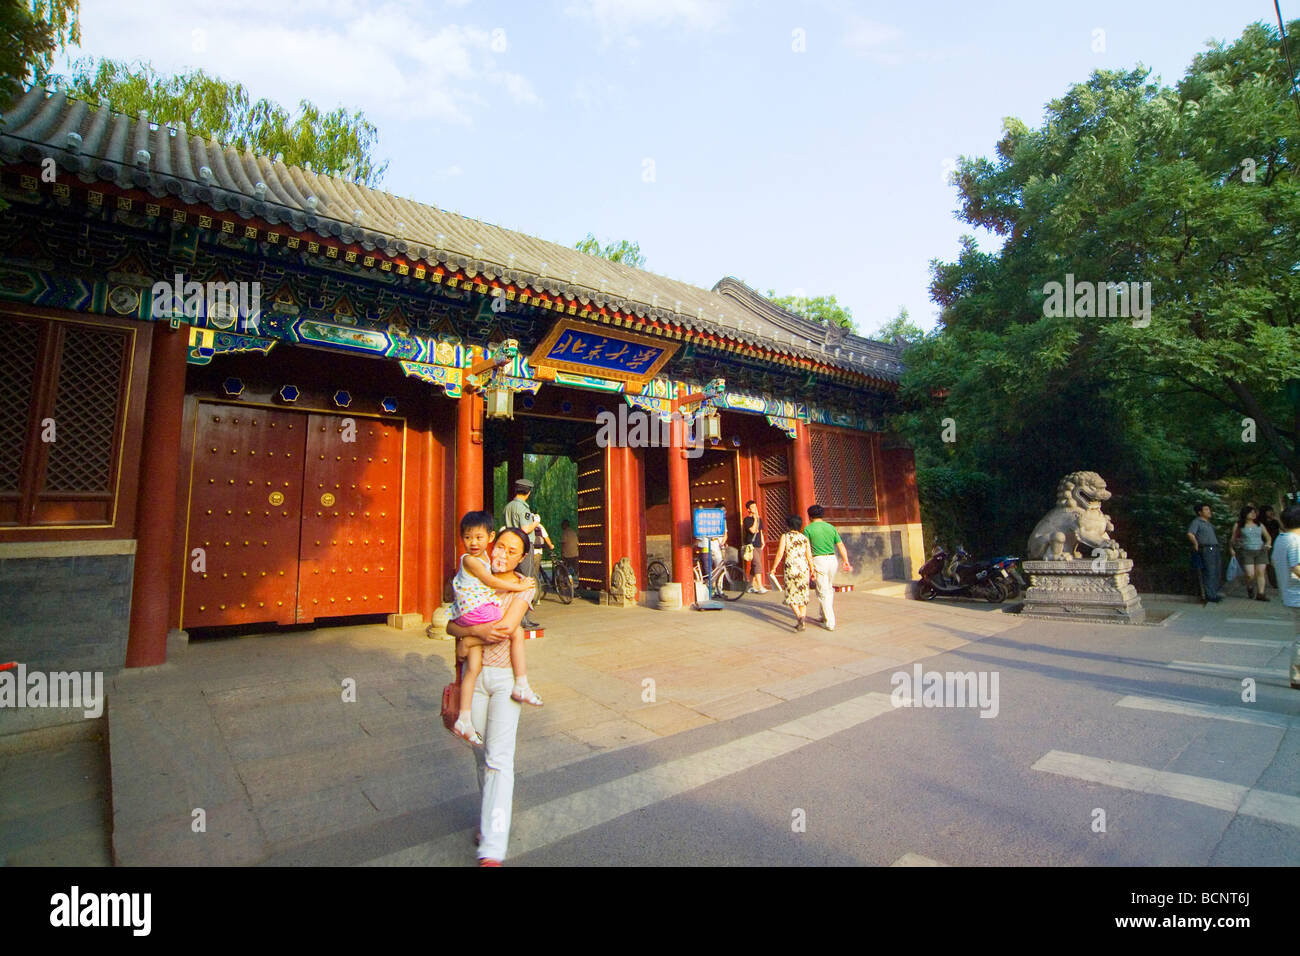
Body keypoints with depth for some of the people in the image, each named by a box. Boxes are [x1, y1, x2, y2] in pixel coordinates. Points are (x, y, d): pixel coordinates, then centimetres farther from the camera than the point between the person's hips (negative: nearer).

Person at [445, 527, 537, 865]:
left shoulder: (523, 586, -6)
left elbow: (506, 628, -19)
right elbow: (450, 625, 0)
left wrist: (468, 630, -8)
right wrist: (478, 631, -19)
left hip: (505, 676, -4)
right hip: (474, 674, 4)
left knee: (499, 758, -10)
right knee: (481, 755, 14)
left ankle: (492, 850, -7)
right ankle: (491, 816, 36)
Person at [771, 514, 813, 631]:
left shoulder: (785, 537, -2)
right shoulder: (804, 538, 7)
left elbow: (780, 554, -8)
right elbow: (809, 556, 3)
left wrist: (773, 568, 1)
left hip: (791, 569, -3)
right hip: (804, 569, 3)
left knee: (791, 595, 8)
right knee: (803, 595, 11)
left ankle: (799, 616, -15)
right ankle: (801, 623, 10)